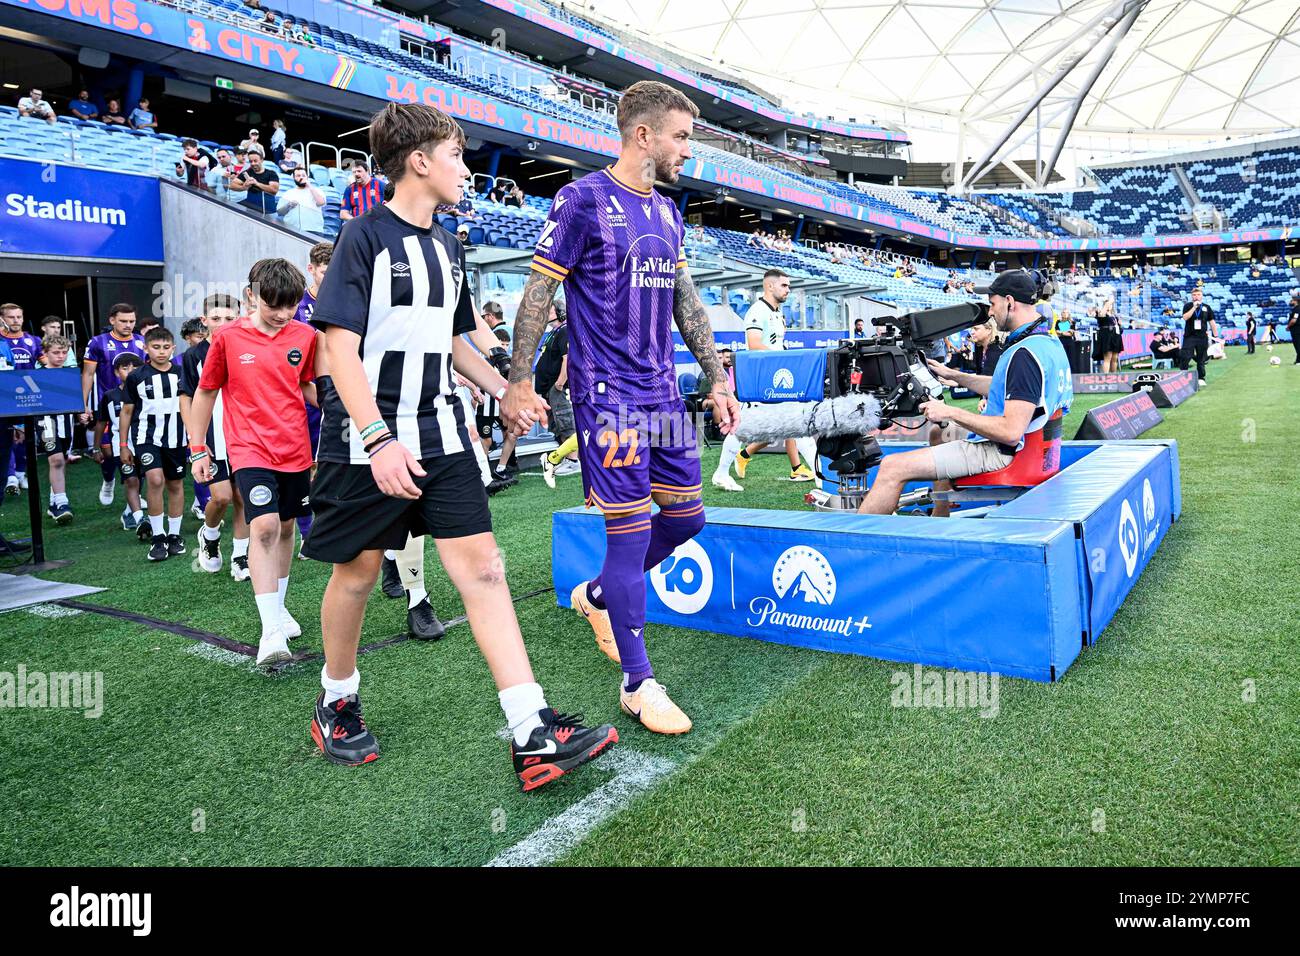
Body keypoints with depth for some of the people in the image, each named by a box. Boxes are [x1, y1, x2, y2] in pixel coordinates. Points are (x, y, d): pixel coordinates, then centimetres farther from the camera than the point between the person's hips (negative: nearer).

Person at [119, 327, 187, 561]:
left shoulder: (181, 374, 3)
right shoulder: (136, 377, -1)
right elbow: (127, 411, 6)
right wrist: (123, 445, 6)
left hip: (175, 438, 3)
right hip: (146, 436, -3)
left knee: (176, 484, 9)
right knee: (155, 479, -20)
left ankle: (174, 535, 24)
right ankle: (157, 537, -10)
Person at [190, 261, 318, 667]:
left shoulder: (305, 336, 1)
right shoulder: (228, 337, -5)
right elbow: (206, 392, 5)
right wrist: (198, 449, 6)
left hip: (295, 450, 4)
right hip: (250, 450, -4)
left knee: (286, 527, 15)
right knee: (264, 527, -18)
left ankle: (278, 606, 34)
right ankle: (271, 631, -18)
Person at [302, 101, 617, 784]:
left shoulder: (447, 246, 15)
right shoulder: (366, 235, -6)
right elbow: (340, 343, -15)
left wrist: (508, 394, 16)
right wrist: (378, 439, -24)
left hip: (439, 434, 6)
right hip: (369, 440, -5)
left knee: (481, 568, -4)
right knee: (358, 571, 8)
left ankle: (534, 737, -6)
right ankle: (336, 703, 35)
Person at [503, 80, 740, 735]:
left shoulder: (667, 213, 15)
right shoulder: (582, 201, -8)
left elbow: (685, 302, 19)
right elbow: (538, 293, -7)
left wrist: (717, 379, 17)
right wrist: (519, 381, -8)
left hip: (663, 392, 8)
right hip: (608, 394, -8)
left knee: (686, 517, 11)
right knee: (630, 531, -4)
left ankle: (597, 595, 35)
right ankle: (637, 684, 11)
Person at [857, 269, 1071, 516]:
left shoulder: (1025, 354, -23)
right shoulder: (1049, 342, 10)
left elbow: (1011, 432, -29)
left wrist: (951, 412, -21)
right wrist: (954, 376, 22)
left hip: (1000, 452, -11)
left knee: (892, 467, -18)